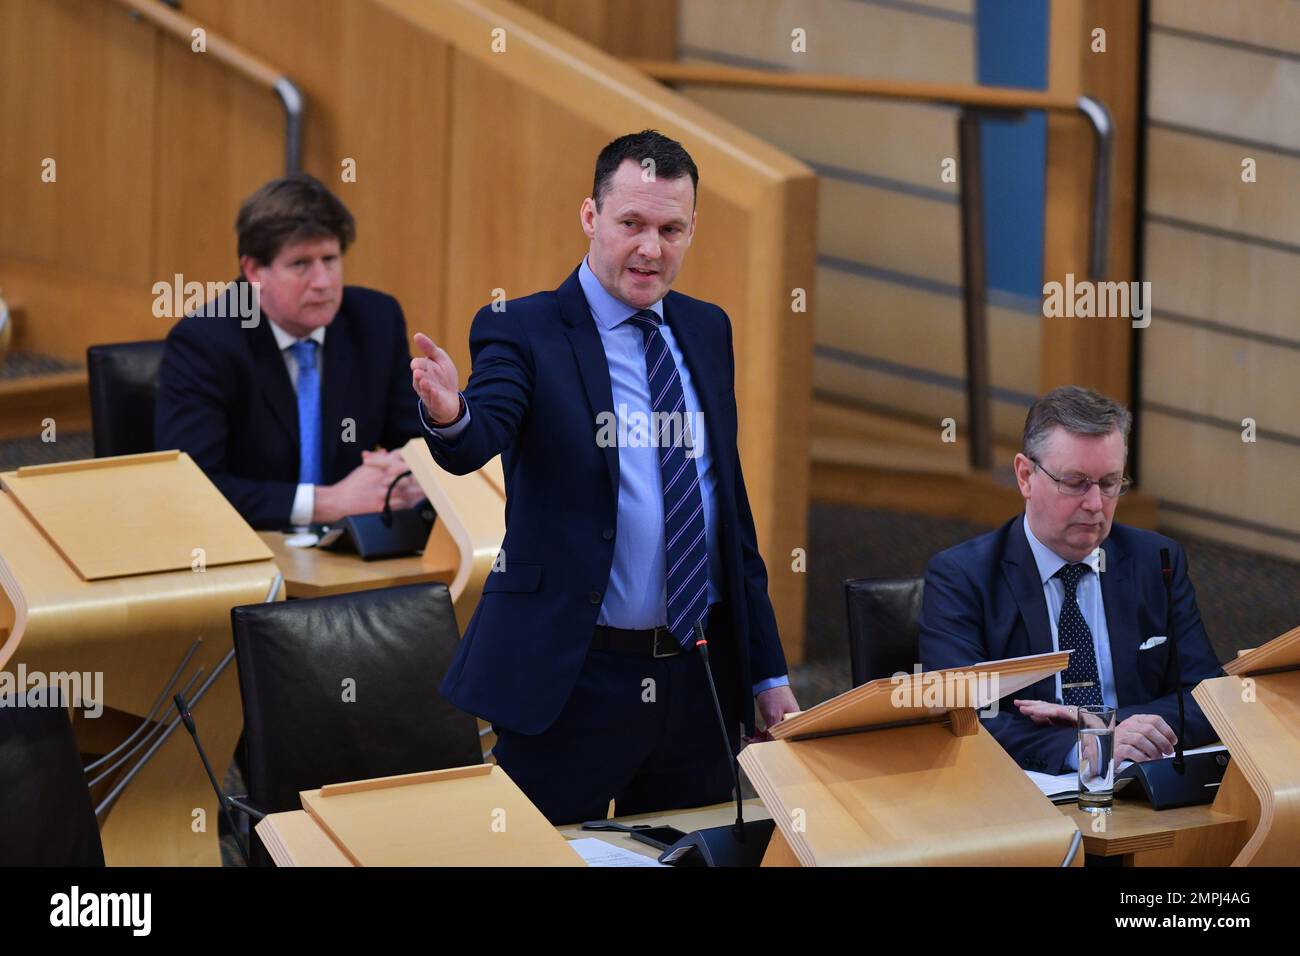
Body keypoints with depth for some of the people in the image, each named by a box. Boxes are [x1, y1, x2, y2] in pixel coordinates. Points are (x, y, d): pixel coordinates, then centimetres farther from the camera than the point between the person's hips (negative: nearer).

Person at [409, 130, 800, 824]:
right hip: (570, 682, -5)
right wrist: (449, 415, -49)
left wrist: (768, 671, 15)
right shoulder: (523, 332, -5)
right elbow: (475, 444, -24)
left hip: (700, 682, 5)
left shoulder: (707, 332, 11)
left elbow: (730, 500, 16)